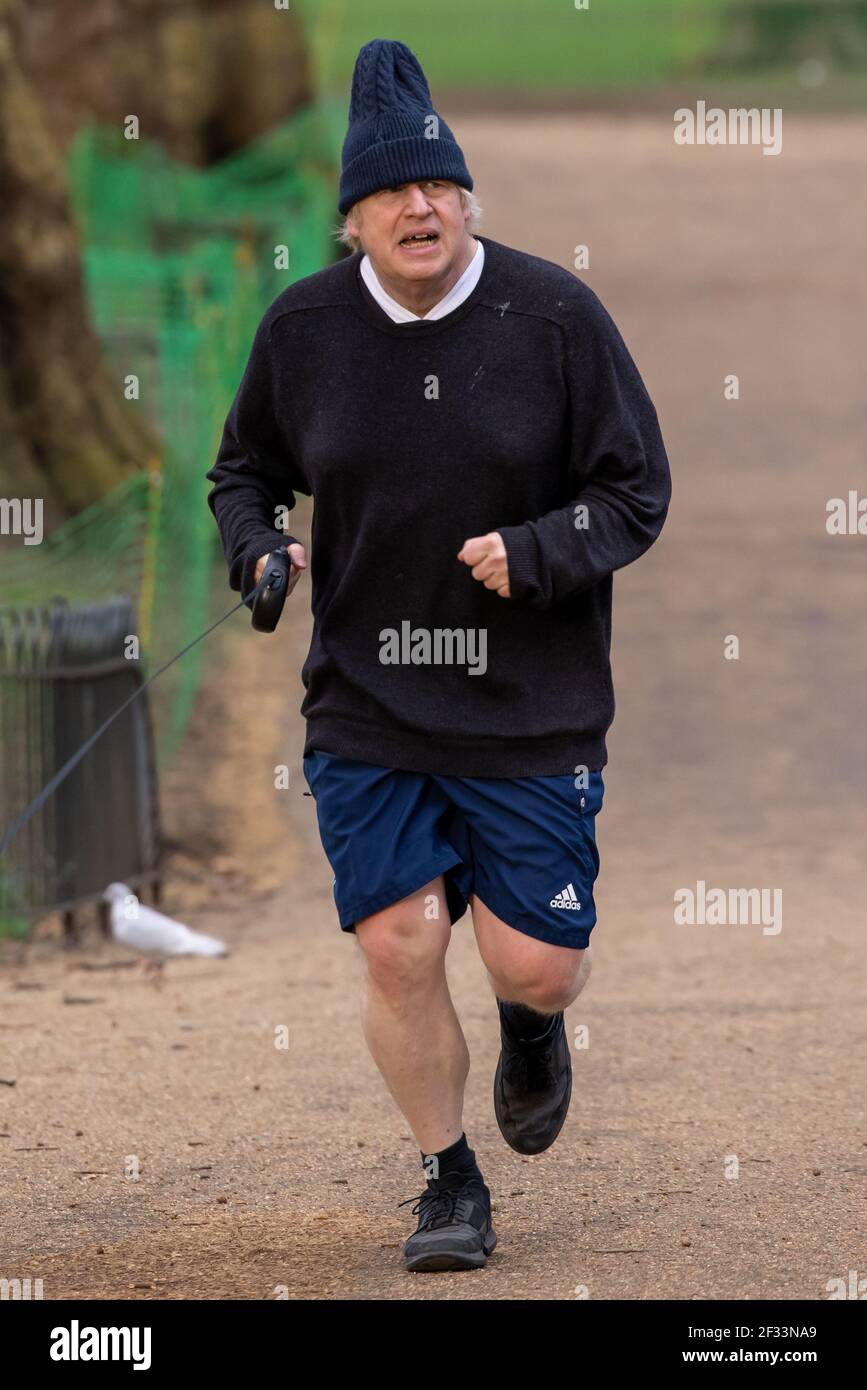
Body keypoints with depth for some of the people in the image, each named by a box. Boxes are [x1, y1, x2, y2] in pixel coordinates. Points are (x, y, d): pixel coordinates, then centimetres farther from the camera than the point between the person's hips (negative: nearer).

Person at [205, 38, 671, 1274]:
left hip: (534, 706, -1)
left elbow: (638, 491, -3)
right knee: (397, 947, -6)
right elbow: (245, 468, 15)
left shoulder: (556, 315, -8)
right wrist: (255, 545, -8)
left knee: (537, 963, -3)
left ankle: (530, 1031, 37)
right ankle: (450, 1183, 15)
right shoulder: (304, 327, -1)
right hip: (365, 708, 2)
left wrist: (536, 555, -20)